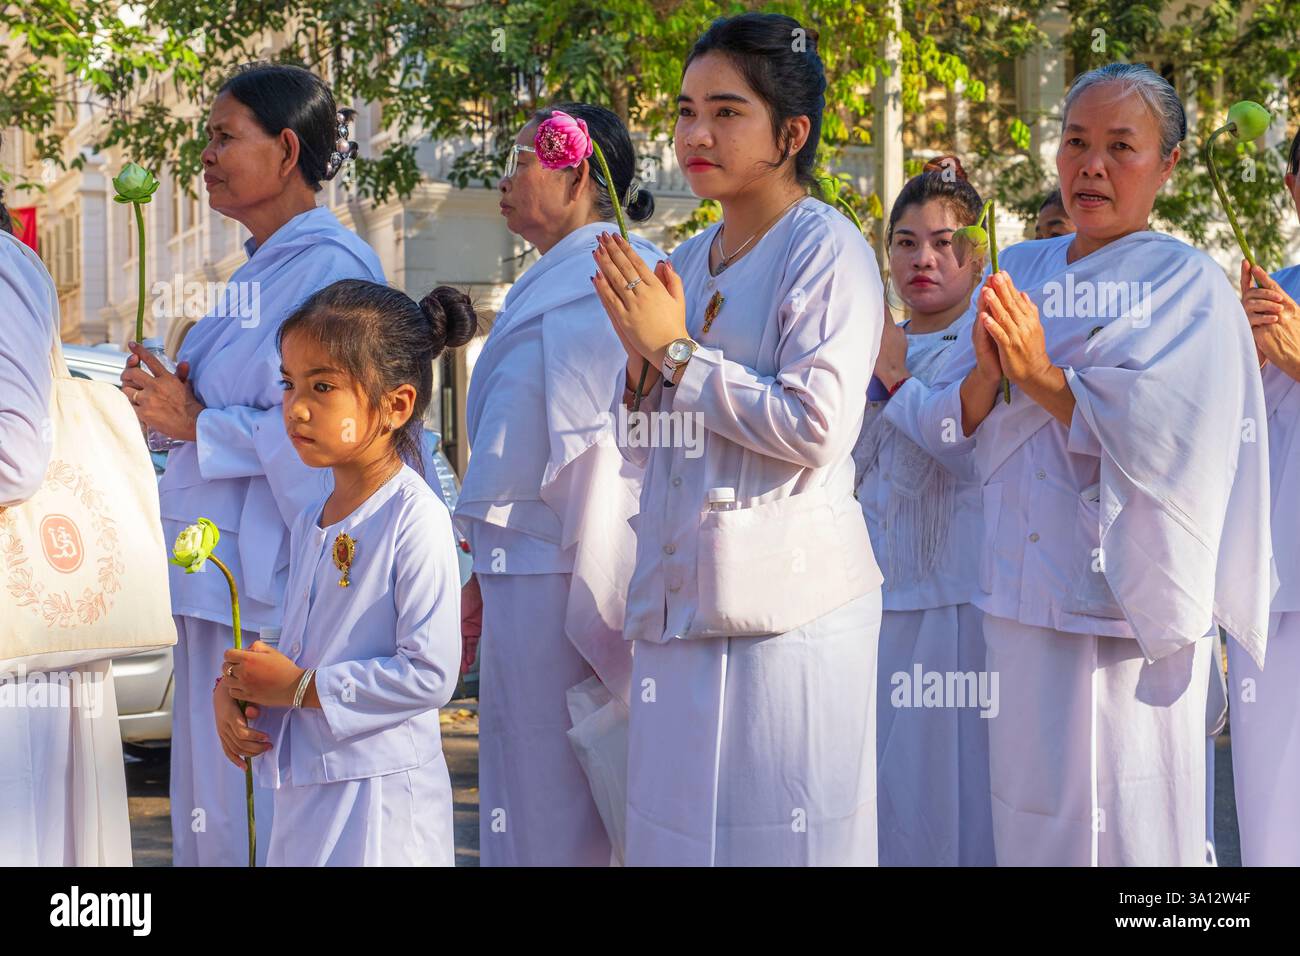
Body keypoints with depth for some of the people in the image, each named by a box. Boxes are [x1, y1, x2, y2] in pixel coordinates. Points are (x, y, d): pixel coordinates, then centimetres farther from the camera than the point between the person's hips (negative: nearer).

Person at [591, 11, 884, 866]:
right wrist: (641, 356, -1)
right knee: (675, 827, 8)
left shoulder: (828, 251, -7)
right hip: (679, 602, 7)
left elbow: (818, 428, -18)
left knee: (780, 835, -4)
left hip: (786, 603, -7)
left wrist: (677, 351, -13)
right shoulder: (685, 264, 15)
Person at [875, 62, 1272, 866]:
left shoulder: (1190, 286, -2)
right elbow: (944, 431, 8)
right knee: (1028, 815, 9)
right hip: (1025, 592, 5)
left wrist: (1042, 377, -18)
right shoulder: (1017, 273, 12)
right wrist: (986, 374, -12)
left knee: (1129, 827, -3)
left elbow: (1172, 434, -18)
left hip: (1131, 603, -5)